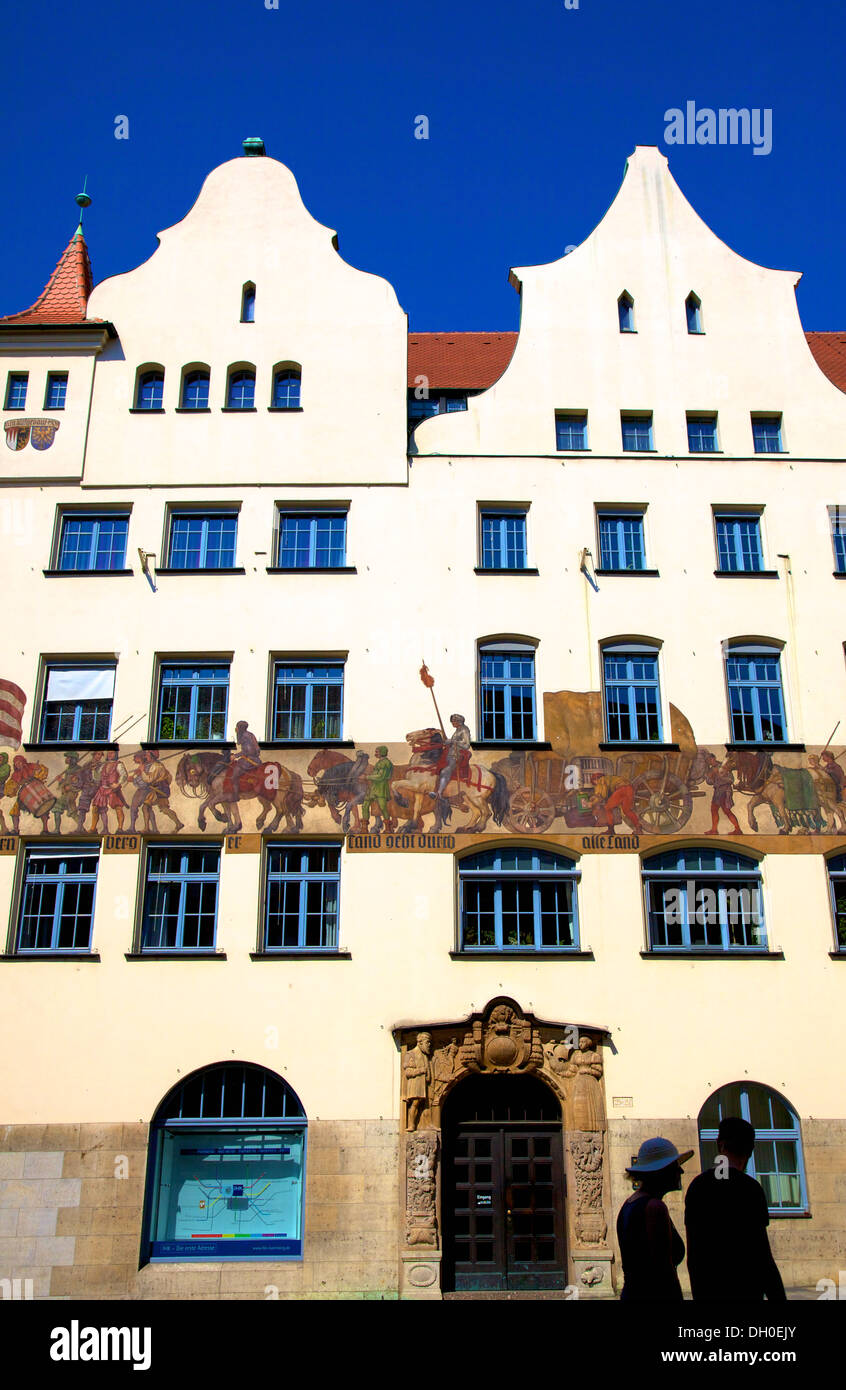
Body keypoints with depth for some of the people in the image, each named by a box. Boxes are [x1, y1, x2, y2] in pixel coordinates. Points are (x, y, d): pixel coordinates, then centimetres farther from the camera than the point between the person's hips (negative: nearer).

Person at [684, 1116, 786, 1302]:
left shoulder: (696, 1186, 7)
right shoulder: (750, 1188, -9)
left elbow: (692, 1253, 11)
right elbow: (761, 1254, -13)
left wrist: (698, 1293, 19)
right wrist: (777, 1298, -6)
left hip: (705, 1292, 6)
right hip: (744, 1293, -6)